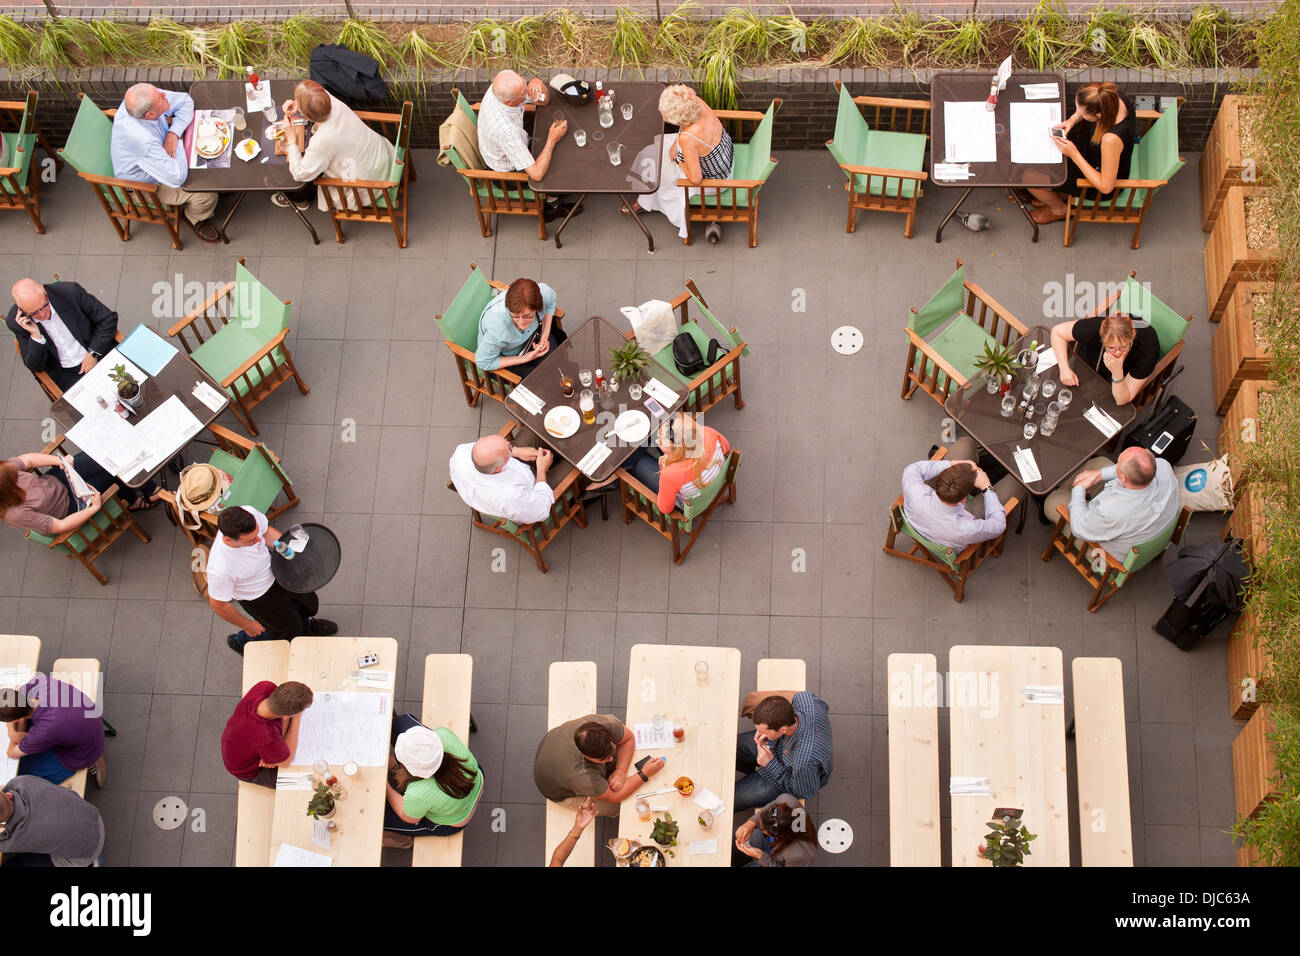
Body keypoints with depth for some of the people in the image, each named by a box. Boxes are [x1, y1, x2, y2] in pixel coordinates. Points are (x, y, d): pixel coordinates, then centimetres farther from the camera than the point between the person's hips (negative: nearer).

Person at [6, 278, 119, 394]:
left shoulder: (70, 292, -14)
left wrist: (93, 354, -10)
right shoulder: (16, 320, -11)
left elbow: (108, 318, -3)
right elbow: (36, 367, -7)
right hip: (66, 375, 0)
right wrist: (36, 335, -24)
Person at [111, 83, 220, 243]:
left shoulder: (142, 100, -25)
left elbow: (185, 101, -9)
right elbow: (177, 178, -41)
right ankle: (196, 219, 23)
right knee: (207, 194, -12)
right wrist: (177, 141, -26)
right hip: (145, 185, -7)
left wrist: (174, 133, -25)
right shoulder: (143, 140, -47)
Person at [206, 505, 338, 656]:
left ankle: (304, 625, 63)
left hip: (273, 568, 5)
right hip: (258, 597, -5)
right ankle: (242, 642, 46)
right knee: (290, 630, 20)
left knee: (310, 605, 27)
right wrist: (248, 626, -9)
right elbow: (218, 604, -24)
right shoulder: (220, 570, -45)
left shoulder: (249, 514, -34)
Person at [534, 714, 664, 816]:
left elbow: (628, 738, -13)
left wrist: (620, 770, -26)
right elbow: (613, 797, -29)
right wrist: (644, 775, -30)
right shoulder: (580, 775, -47)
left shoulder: (606, 724, -37)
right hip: (564, 793, -5)